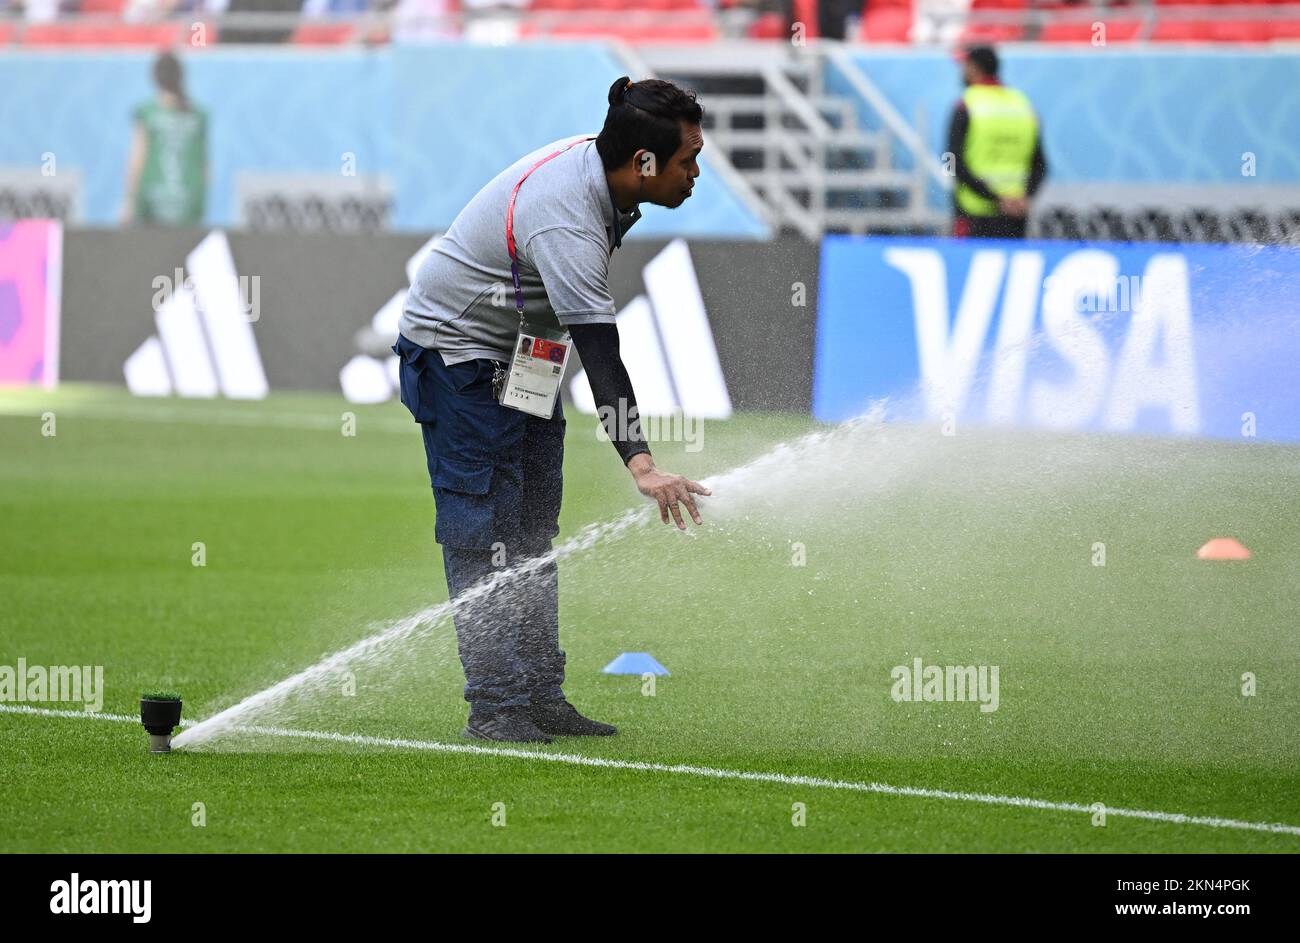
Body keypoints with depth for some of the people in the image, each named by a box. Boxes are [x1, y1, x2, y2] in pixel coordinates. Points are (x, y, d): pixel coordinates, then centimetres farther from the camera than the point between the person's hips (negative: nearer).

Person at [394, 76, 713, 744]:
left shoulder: (593, 159, -5)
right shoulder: (564, 222, -33)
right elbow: (599, 353, -41)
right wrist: (640, 464, -48)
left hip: (520, 352, 10)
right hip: (457, 356, -10)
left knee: (533, 537, 9)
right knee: (485, 536, -11)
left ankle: (540, 696, 13)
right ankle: (495, 708, -10)